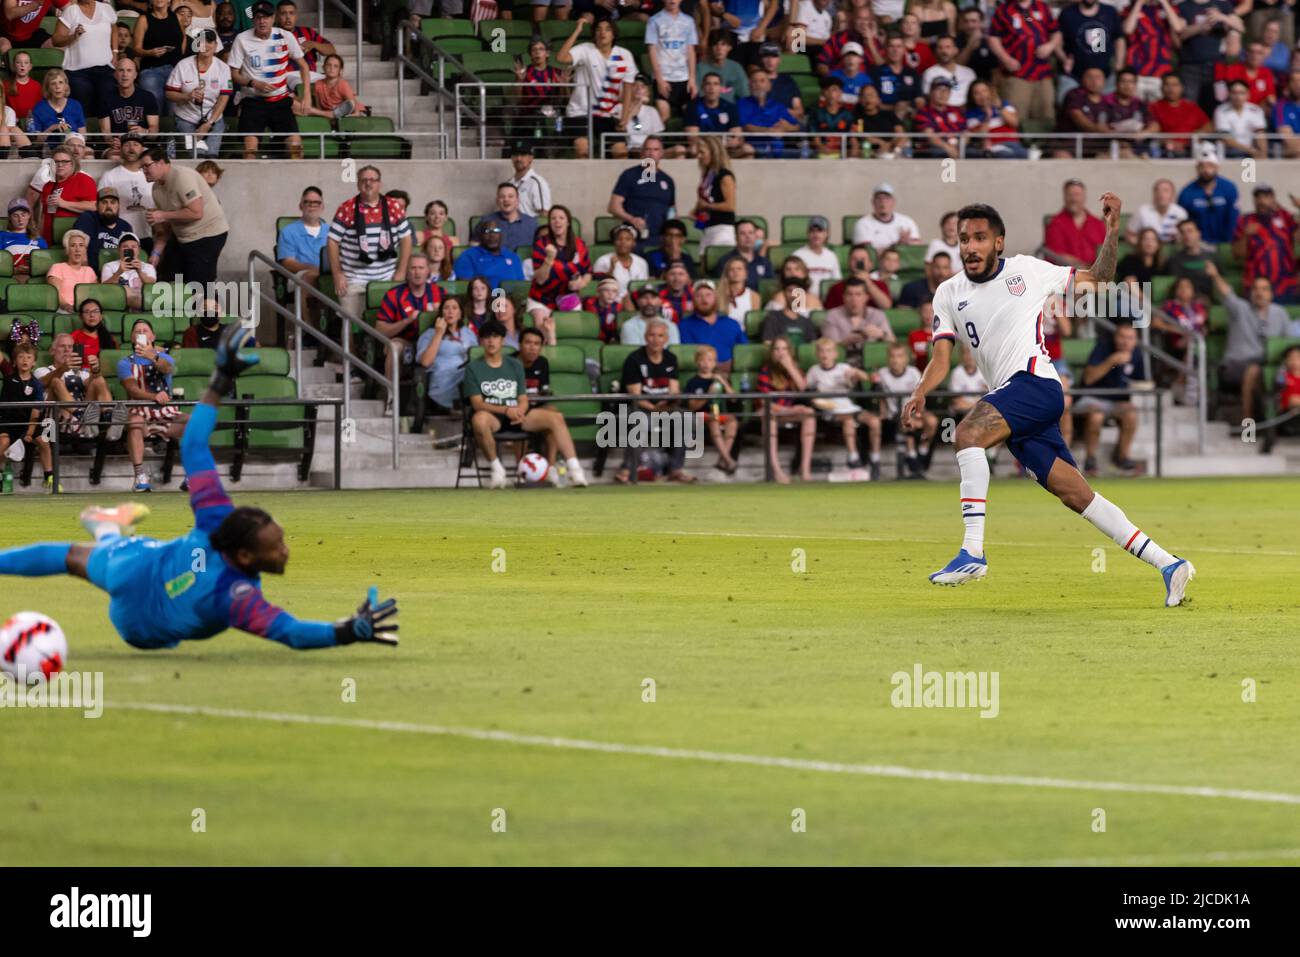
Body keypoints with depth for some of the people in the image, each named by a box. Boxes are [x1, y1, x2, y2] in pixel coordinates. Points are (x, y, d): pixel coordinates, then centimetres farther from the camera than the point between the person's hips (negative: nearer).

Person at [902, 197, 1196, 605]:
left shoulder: (1027, 270, 7)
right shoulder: (950, 294, 16)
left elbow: (1096, 281, 16)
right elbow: (941, 356, 8)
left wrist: (1112, 231, 1)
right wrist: (921, 393, -11)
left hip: (1035, 382, -5)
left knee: (967, 434, -29)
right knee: (1077, 496, -1)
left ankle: (973, 552, -31)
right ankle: (1167, 564, 2)